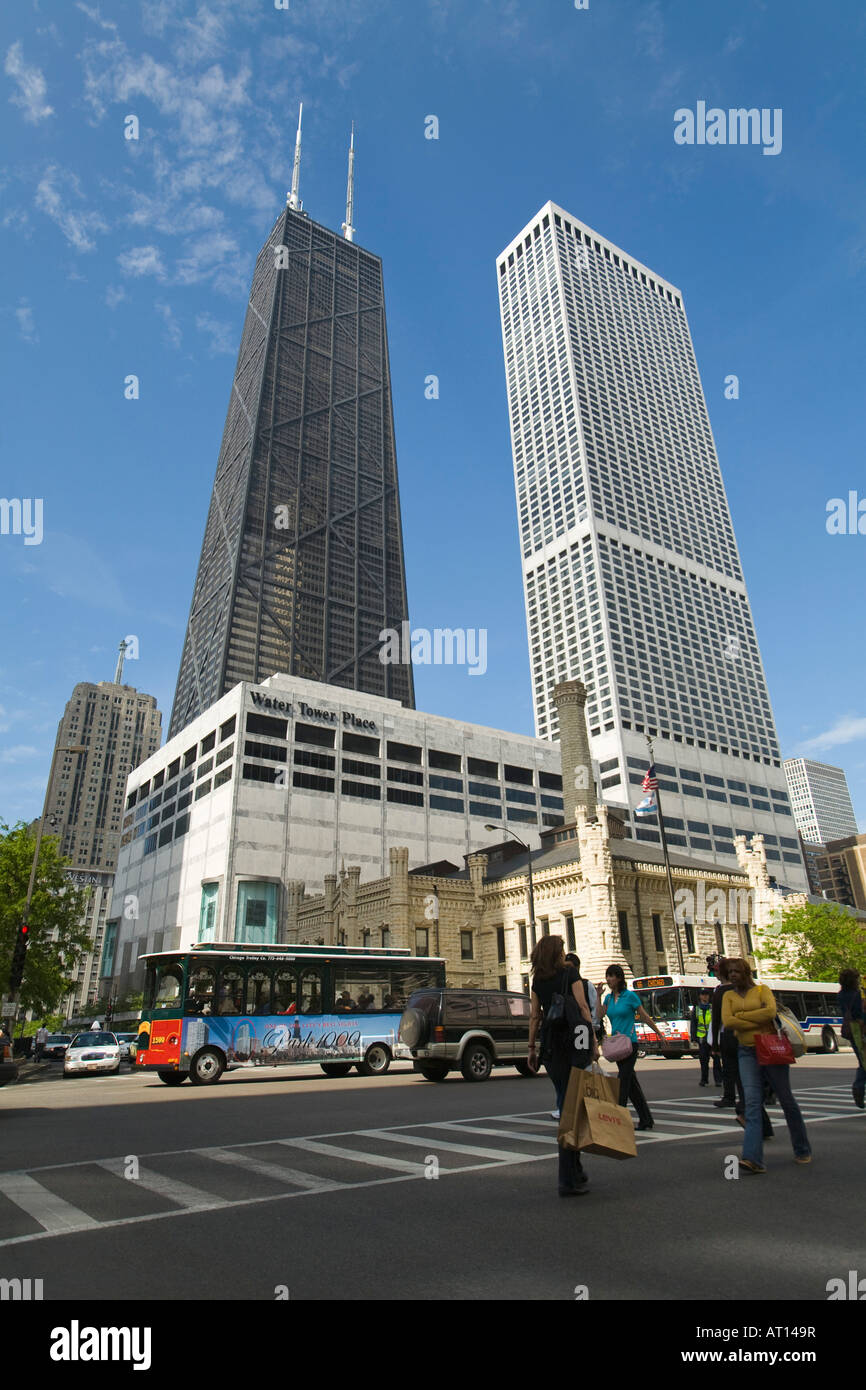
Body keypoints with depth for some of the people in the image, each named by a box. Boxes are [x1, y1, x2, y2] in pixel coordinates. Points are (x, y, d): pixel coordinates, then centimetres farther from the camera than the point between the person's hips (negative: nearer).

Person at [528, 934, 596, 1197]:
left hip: (550, 1044, 4)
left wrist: (532, 1048, 12)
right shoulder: (571, 973, -3)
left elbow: (535, 1016, 8)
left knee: (564, 1102, 14)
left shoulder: (538, 981, 9)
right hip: (576, 1041, -4)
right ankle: (569, 1179, -3)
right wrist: (593, 1040, -7)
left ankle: (575, 1172, 22)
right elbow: (583, 1007, -9)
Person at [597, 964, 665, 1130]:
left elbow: (644, 1017, 1)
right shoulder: (609, 998, 10)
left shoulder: (630, 995, -8)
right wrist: (598, 995, -7)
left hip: (629, 1042, -7)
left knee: (623, 1081, -9)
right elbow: (600, 1015, -2)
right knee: (631, 1081, 12)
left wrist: (658, 1033, 8)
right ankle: (646, 1119, 21)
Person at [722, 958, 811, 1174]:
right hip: (747, 1053, 2)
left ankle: (802, 1151, 28)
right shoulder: (728, 996, 9)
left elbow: (770, 1011, -19)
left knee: (786, 1100, 7)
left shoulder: (762, 990, 1)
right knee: (752, 1102, -10)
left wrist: (741, 1015, -13)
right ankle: (752, 1159, -16)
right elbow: (727, 1021, -7)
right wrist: (759, 1021, -12)